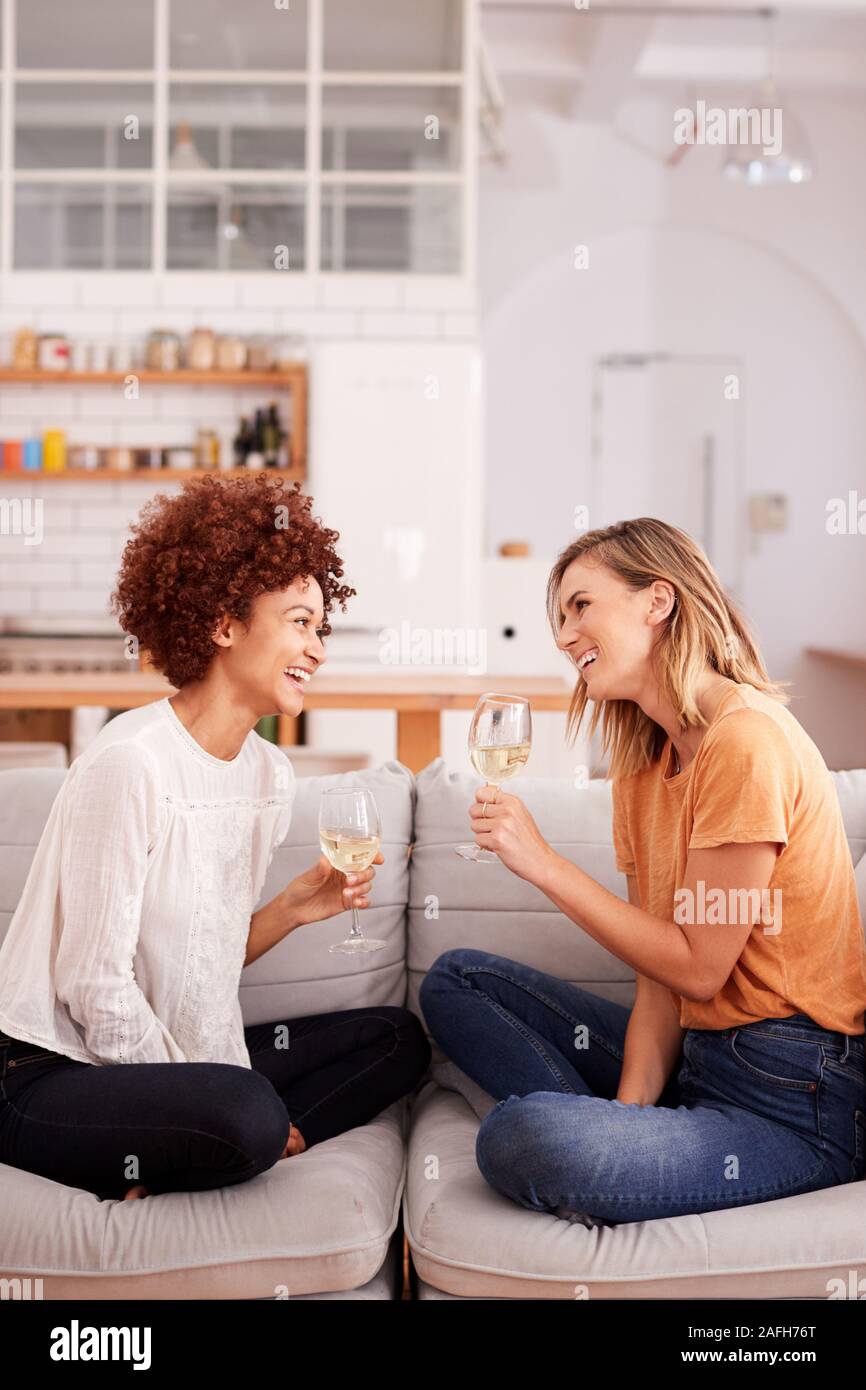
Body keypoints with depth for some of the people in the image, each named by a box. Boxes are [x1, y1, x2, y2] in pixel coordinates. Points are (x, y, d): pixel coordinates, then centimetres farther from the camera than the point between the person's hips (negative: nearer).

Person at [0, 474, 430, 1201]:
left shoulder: (271, 774, 7)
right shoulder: (130, 764, -19)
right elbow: (94, 985, -18)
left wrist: (292, 908, -6)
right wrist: (232, 1108, -13)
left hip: (177, 1055, 10)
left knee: (398, 1039, 4)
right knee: (243, 1115, -37)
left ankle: (153, 1170, -6)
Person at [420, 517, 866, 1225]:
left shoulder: (747, 740, -17)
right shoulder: (644, 764, 12)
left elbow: (698, 967, -15)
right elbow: (660, 987, 5)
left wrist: (541, 861, -12)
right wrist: (628, 1110, -11)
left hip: (797, 1098, -9)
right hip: (695, 1055, 10)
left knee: (521, 1137, -33)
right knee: (456, 980, 10)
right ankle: (604, 1132, -6)